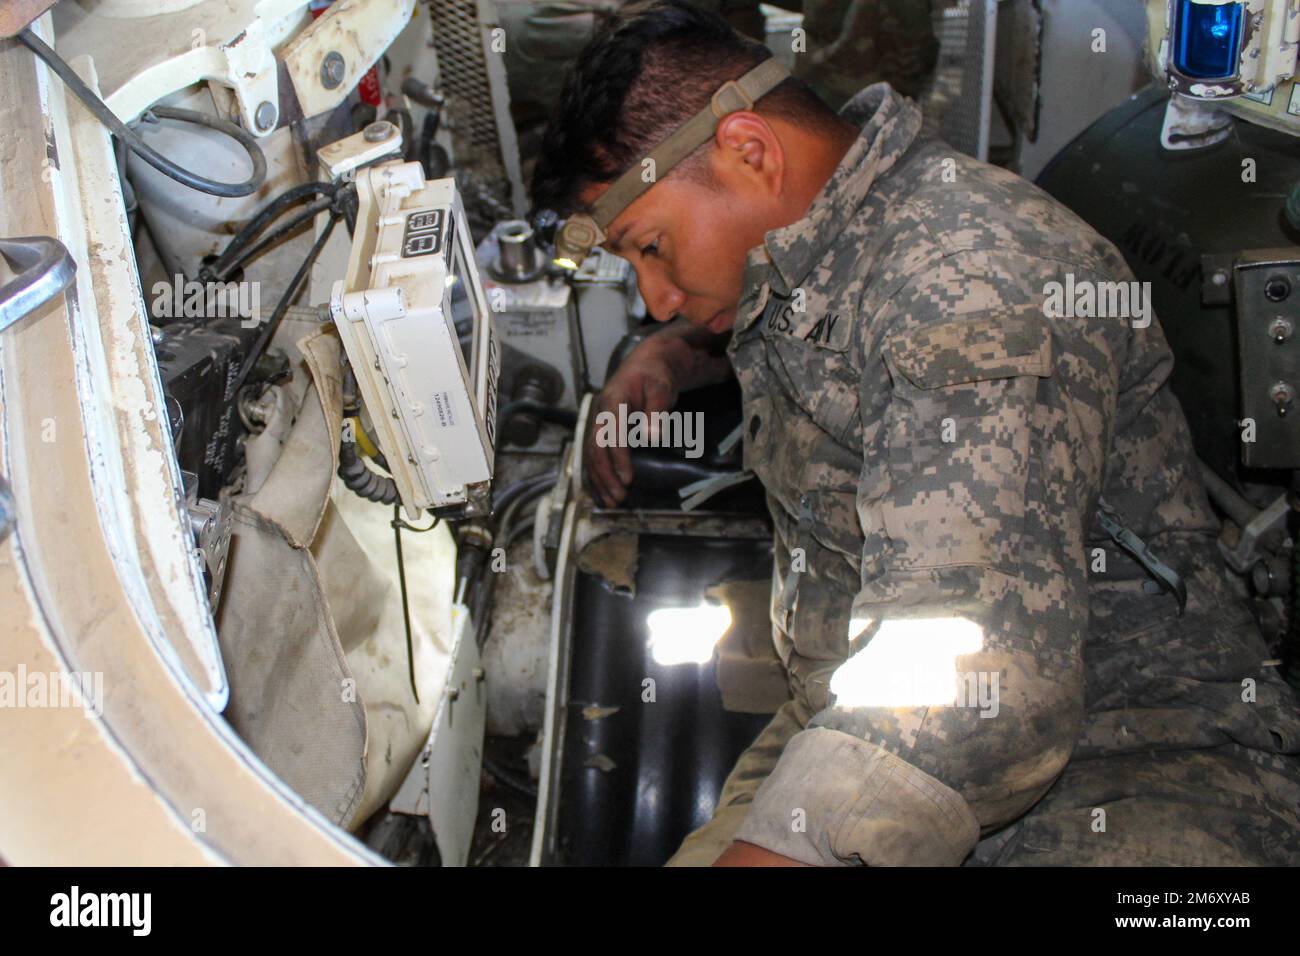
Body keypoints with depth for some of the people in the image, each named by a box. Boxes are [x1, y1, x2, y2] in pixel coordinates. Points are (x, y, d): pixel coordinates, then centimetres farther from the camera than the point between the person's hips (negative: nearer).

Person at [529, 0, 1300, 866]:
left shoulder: (972, 272, -21)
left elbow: (973, 680, -33)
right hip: (866, 734, 8)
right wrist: (666, 354, 18)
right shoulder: (803, 253, 9)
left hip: (1128, 769, -8)